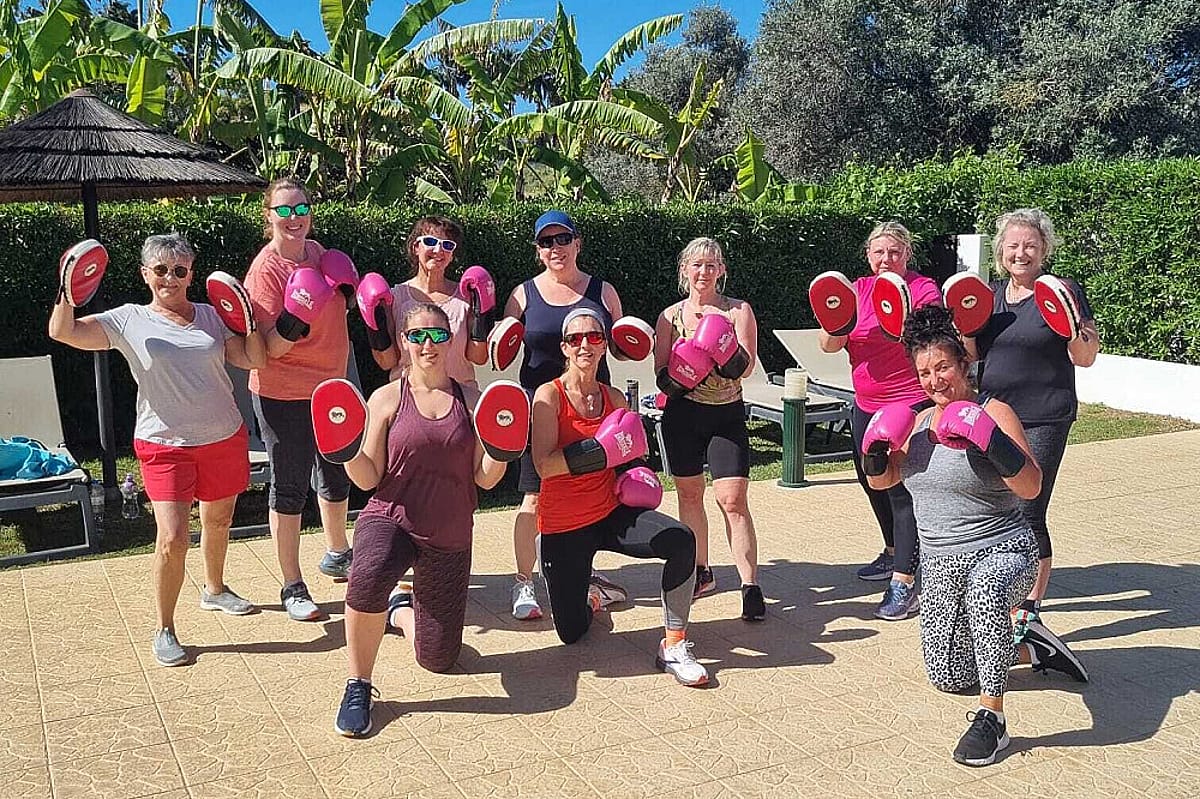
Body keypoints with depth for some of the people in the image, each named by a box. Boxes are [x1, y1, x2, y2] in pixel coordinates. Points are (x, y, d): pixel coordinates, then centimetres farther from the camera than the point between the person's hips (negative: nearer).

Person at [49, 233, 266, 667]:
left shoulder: (211, 316, 6)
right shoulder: (130, 320, 0)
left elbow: (253, 359, 3)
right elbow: (63, 332, -7)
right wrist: (68, 292, -21)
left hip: (225, 437, 4)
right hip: (164, 444, -3)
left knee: (218, 521, 21)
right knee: (172, 538, -14)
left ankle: (214, 589, 48)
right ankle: (164, 630, 4)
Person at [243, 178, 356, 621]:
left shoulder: (317, 253, 3)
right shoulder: (265, 268, -18)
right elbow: (271, 349, -20)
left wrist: (346, 290, 0)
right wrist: (297, 318, -37)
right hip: (284, 397, -8)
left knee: (336, 476, 22)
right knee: (290, 489, 3)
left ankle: (337, 554, 45)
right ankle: (293, 588, 16)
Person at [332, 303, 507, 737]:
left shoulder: (470, 400, 3)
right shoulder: (387, 399, -1)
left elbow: (483, 478, 2)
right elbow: (369, 479, -3)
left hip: (450, 538, 3)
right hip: (391, 520, -2)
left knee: (438, 659, 8)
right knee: (369, 575, -40)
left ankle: (405, 612, 44)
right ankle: (358, 685, -18)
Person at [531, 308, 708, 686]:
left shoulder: (614, 398, 4)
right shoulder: (549, 395, -11)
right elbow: (543, 465, -21)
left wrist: (637, 476, 0)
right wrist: (600, 451, -30)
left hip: (612, 513, 3)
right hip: (563, 527, -3)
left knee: (682, 540, -26)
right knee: (572, 633, 5)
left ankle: (674, 646, -14)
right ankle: (589, 595, 42)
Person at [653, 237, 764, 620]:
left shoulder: (738, 311, 1)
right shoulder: (671, 316, 6)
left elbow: (747, 366, -8)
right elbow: (661, 372, 2)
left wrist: (725, 351, -29)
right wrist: (680, 375, -19)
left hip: (727, 416, -2)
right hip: (682, 416, 3)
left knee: (733, 500, -11)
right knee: (689, 494, 11)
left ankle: (750, 586, -8)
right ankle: (700, 573, 28)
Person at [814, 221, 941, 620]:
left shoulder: (924, 289, -7)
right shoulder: (859, 289, 7)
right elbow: (829, 345, 0)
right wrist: (832, 322, -21)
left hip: (910, 404, -7)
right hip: (867, 406, 7)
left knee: (901, 489, -9)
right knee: (872, 481, 19)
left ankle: (905, 583, -4)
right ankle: (894, 553, 41)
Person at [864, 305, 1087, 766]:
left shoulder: (992, 412, -11)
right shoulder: (919, 421, 8)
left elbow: (1031, 487, -19)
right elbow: (882, 479, 15)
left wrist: (993, 443, -33)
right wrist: (875, 449, -6)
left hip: (1002, 552, -7)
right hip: (939, 563, 7)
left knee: (985, 588, -44)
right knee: (948, 678, 13)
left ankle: (992, 717, -32)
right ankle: (1031, 649, 37)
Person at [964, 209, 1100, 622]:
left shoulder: (1062, 292, -5)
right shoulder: (991, 293, 11)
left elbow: (1086, 359, -7)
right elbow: (973, 354, 16)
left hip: (1043, 420, -6)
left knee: (1028, 513, -7)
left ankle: (1032, 606, 5)